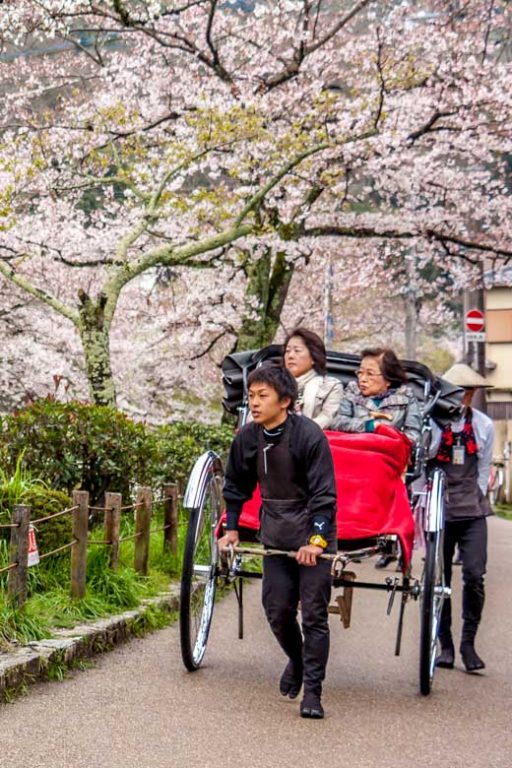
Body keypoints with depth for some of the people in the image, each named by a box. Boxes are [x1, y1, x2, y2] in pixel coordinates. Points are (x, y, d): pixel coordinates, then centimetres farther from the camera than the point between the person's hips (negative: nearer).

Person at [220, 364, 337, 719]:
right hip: (275, 536, 5)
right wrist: (231, 528, 9)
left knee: (314, 613, -3)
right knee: (277, 610, 6)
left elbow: (324, 493, -16)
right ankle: (296, 659, 35)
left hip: (314, 535, -5)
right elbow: (236, 486, 14)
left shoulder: (310, 435, -17)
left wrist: (316, 539, -22)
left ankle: (312, 690, 3)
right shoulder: (247, 438, -1)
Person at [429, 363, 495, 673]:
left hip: (473, 513, 1)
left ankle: (468, 643, 3)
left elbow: (484, 470, 12)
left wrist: (476, 500, 5)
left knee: (474, 577, -9)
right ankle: (446, 645, 15)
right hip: (438, 512, -1)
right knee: (440, 579, 5)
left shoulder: (484, 425, 5)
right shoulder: (430, 423, -2)